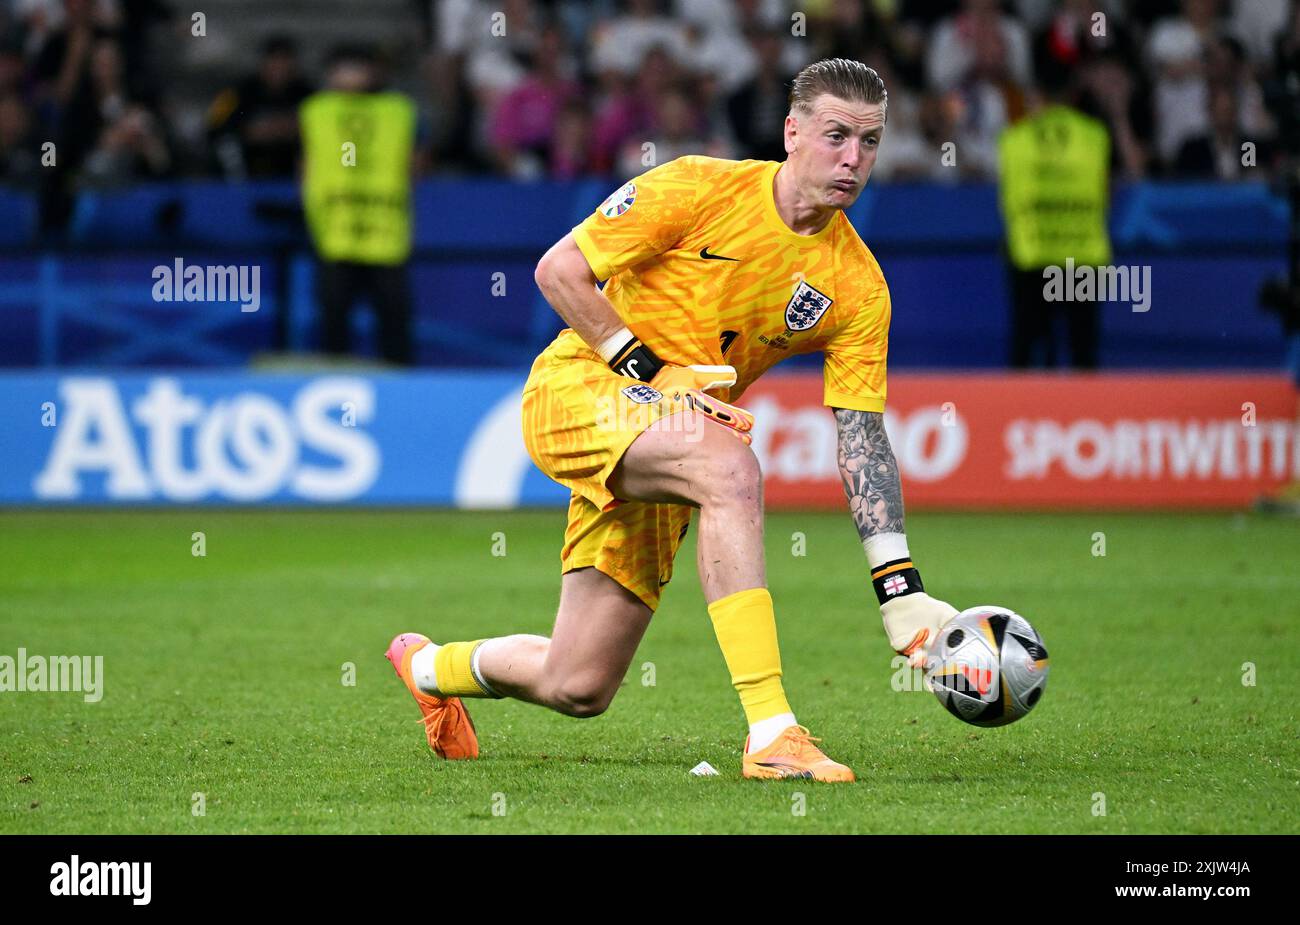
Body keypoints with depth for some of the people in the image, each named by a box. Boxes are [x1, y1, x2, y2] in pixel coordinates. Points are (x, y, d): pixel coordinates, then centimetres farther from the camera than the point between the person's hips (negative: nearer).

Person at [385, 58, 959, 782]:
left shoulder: (859, 287, -2)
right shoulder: (701, 189, -13)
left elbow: (863, 441, -3)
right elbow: (559, 270, -9)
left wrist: (902, 592, -12)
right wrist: (652, 372, -18)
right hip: (579, 389, -6)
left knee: (578, 691, 5)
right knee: (731, 468, -36)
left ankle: (432, 666, 40)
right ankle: (772, 732, -39)